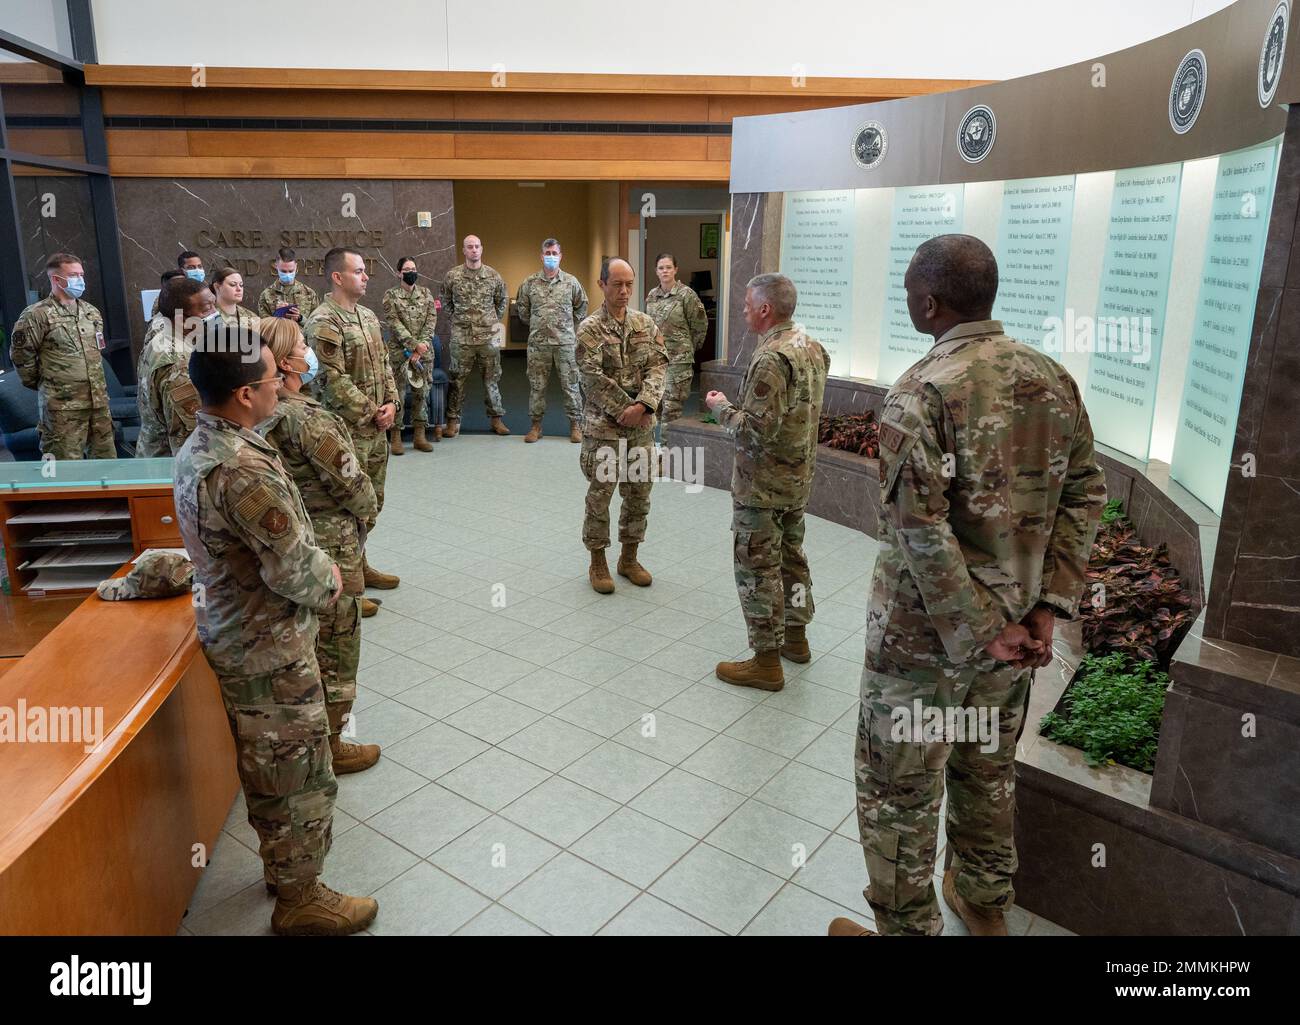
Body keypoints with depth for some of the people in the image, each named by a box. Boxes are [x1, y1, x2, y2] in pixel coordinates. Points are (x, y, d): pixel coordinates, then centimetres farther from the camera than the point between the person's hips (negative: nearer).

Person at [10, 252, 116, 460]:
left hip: (99, 400, 6)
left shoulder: (91, 312, 13)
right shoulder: (37, 315, -8)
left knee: (107, 457, 10)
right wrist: (40, 383, 4)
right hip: (63, 406, -6)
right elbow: (20, 354, -5)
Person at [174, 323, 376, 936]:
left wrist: (316, 568, 2)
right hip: (270, 649, -10)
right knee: (299, 776, 8)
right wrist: (329, 582, -6)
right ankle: (300, 901, 26)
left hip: (230, 631, 10)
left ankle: (281, 864, 45)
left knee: (265, 766, 25)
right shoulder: (245, 469, -30)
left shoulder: (196, 449, 2)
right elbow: (295, 570, -26)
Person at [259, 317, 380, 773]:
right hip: (329, 552, -8)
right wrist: (367, 507, 2)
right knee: (336, 650, 9)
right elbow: (354, 487, -19)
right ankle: (329, 747, 24)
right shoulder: (308, 420, -26)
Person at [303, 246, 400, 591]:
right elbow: (333, 382, -19)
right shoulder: (323, 323, -15)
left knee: (372, 501, 17)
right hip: (348, 431, -8)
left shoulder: (367, 316, 12)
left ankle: (359, 564, 33)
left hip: (377, 428, 9)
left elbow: (384, 364, 17)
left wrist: (390, 403, 2)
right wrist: (372, 414, -14)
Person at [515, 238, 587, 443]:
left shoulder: (571, 282, 3)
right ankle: (536, 425, 15)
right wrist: (534, 324, 13)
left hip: (566, 342, -1)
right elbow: (521, 307, 16)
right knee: (537, 385, 6)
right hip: (538, 342, 1)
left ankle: (575, 425, 11)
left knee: (570, 384, 2)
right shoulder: (530, 283, 4)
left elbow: (581, 307, 15)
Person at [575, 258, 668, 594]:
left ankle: (629, 558, 27)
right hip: (603, 425, -4)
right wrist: (625, 411, -16)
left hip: (641, 425, 5)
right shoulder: (589, 328, -7)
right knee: (599, 495, 4)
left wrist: (642, 406, -17)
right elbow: (595, 378, -14)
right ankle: (598, 563, 18)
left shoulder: (645, 323, 7)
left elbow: (657, 366, -2)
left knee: (639, 494, 11)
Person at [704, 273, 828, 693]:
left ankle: (766, 662, 8)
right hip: (799, 478, 9)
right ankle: (795, 636, 35)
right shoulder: (812, 348, 6)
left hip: (762, 484, -9)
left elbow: (758, 429, -27)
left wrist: (721, 408, -12)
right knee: (791, 555, 21)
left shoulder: (771, 359, -24)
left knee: (757, 568, 0)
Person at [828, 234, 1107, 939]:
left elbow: (920, 531, -25)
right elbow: (1084, 497, 1)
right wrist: (1045, 609, -1)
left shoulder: (922, 392, -20)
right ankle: (986, 907, 44)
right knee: (988, 771, 25)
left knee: (898, 793, 11)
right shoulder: (1053, 379, 0)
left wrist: (980, 635, -17)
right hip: (1016, 624, 7)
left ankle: (908, 928, 26)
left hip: (925, 636, -7)